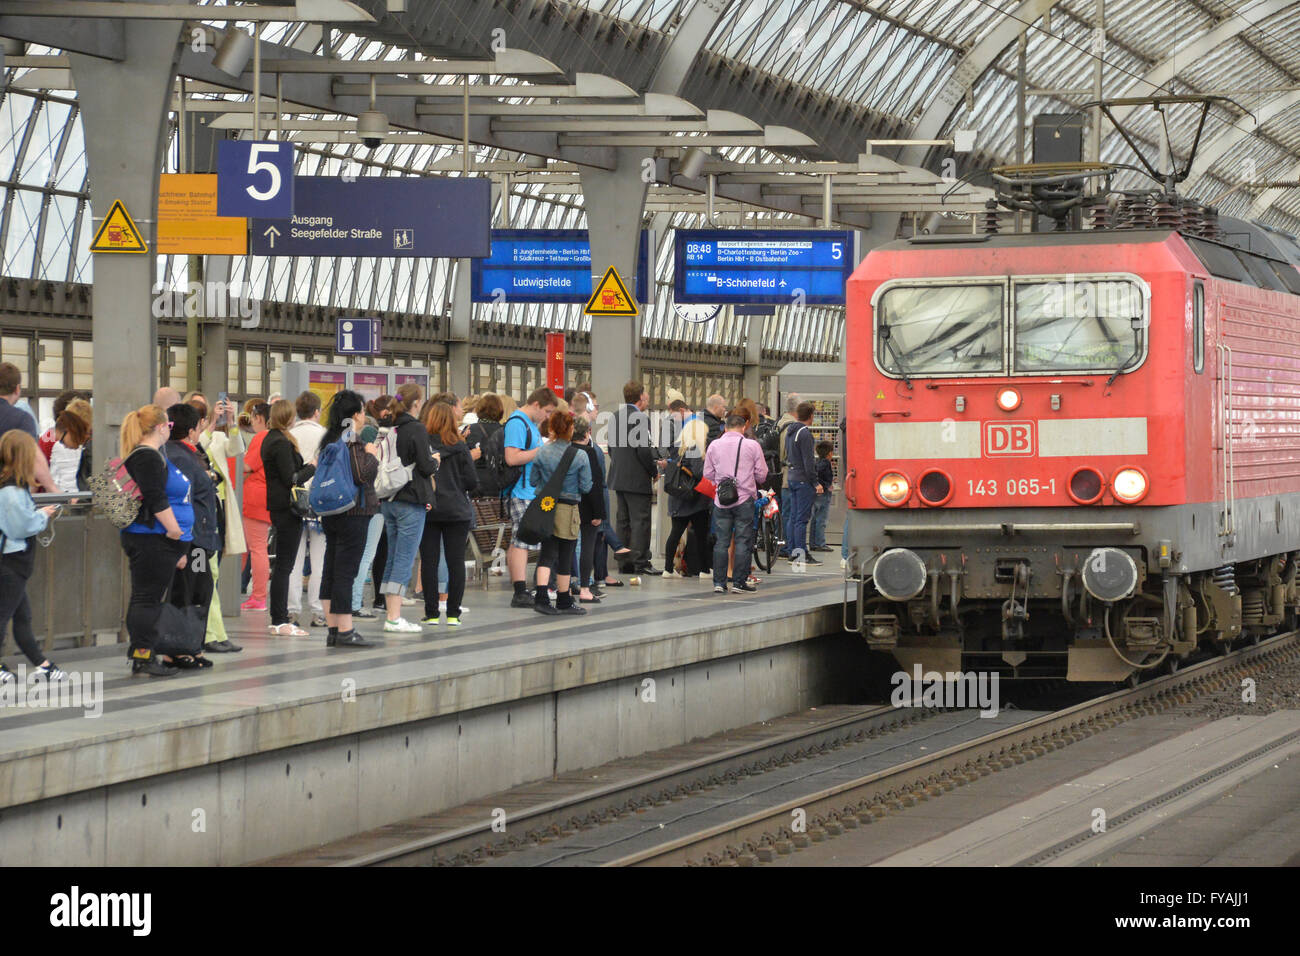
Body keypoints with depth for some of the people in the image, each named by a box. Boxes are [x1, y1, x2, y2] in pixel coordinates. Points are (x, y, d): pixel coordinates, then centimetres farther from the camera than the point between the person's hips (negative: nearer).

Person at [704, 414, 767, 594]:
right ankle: (739, 582, 0)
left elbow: (708, 473, 9)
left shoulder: (714, 445, 3)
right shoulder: (752, 445, -3)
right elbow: (762, 474, 2)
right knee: (743, 542, 1)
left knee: (721, 542, 6)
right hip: (744, 499, -2)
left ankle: (719, 582, 6)